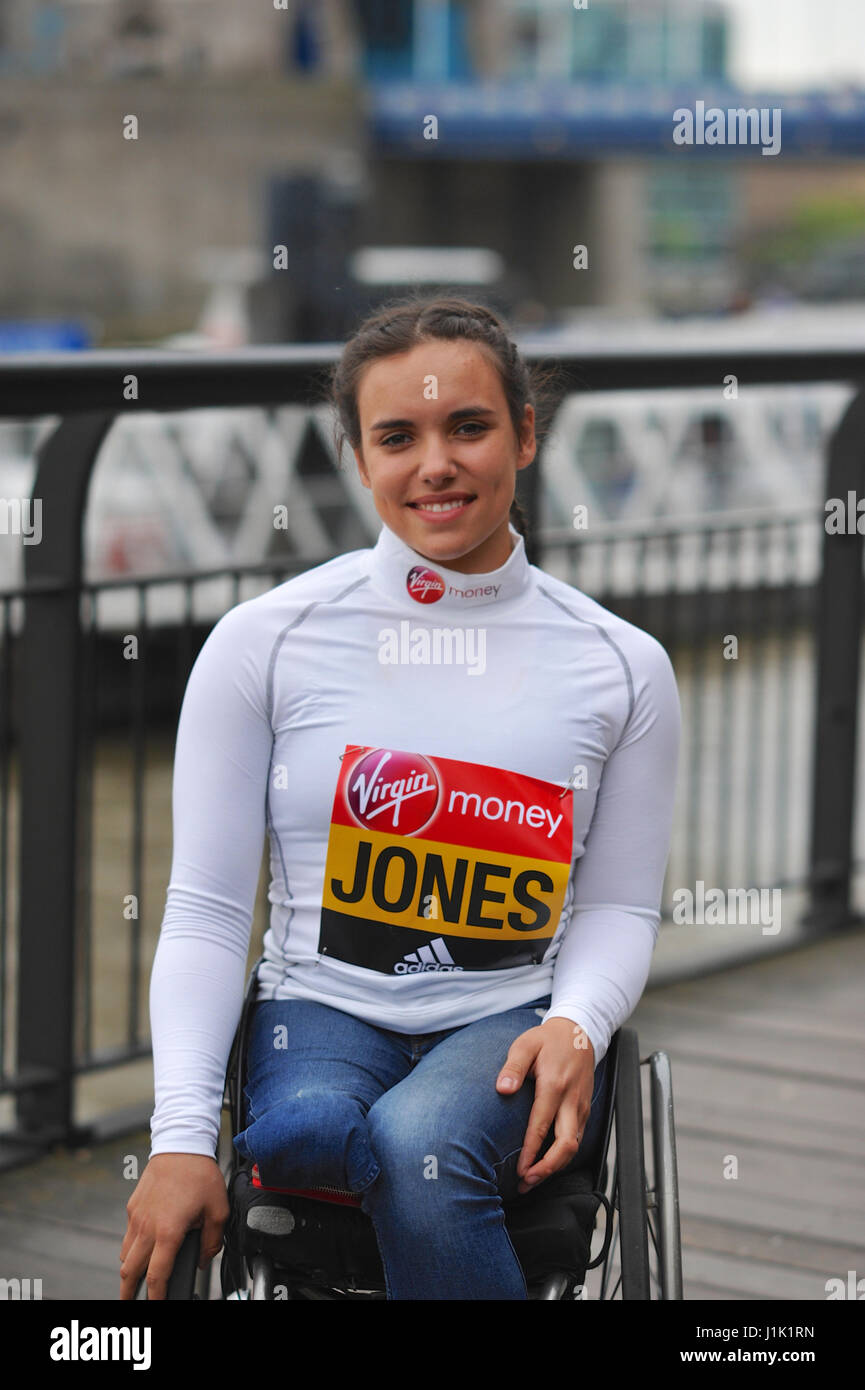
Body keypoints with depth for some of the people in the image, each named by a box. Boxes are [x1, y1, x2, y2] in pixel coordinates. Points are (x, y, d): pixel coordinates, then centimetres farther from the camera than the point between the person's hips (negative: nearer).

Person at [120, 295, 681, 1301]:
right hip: (321, 1008, 0)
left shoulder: (622, 667, 4)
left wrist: (576, 1028, -14)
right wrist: (182, 1136, -12)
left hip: (513, 1022, 0)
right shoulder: (264, 641, 1)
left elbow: (619, 909, 10)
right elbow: (206, 909, 0)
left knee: (420, 1144, -35)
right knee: (309, 1126, -36)